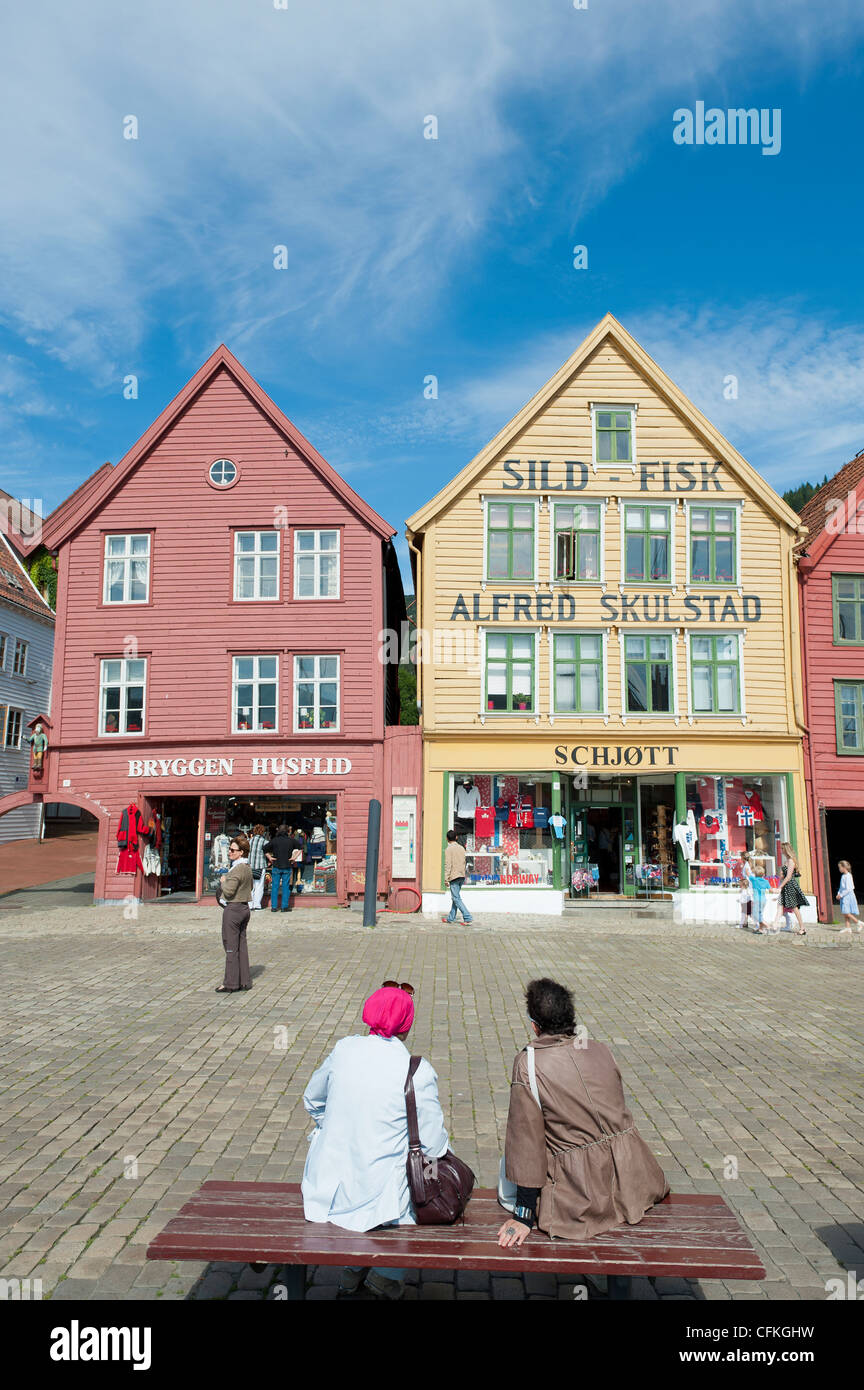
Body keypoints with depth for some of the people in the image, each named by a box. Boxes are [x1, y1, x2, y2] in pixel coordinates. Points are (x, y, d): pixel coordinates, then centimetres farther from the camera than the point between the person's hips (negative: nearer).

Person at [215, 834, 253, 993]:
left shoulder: (237, 869, -19)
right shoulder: (247, 868, 11)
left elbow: (229, 891, -23)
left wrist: (223, 881, -5)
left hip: (233, 909, -9)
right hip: (244, 908, 9)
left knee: (231, 947, -1)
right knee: (241, 946, 12)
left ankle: (231, 983, 4)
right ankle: (244, 981, 17)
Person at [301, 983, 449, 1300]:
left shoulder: (344, 1049, -6)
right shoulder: (419, 1071, -18)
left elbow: (312, 1101, 10)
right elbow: (434, 1146, -11)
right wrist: (441, 1146, 11)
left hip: (326, 1187, 4)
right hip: (377, 1196, -4)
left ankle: (353, 1268, 45)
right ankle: (388, 1275, 32)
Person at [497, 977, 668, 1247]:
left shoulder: (528, 1064, -13)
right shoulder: (601, 1051, 1)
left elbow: (526, 1138, -12)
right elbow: (617, 1109, 12)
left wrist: (523, 1215, -6)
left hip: (584, 1197, -5)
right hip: (633, 1178, 5)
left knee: (507, 1158, 16)